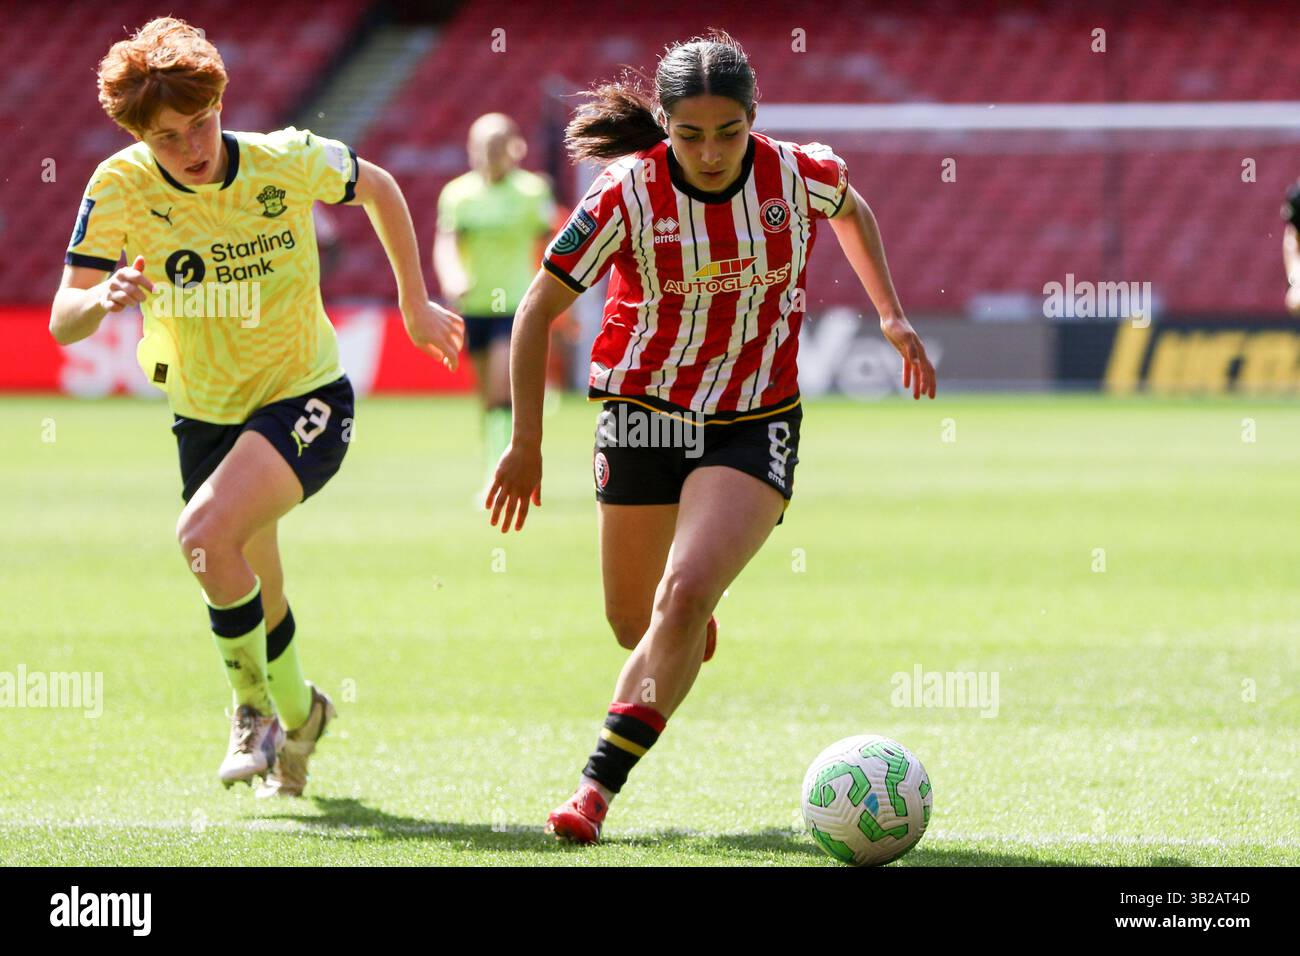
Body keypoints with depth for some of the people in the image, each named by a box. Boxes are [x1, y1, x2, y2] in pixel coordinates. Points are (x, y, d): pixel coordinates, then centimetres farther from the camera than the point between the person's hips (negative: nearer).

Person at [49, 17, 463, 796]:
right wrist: (104, 299, -42)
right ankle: (297, 714, 45)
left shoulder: (289, 162, -19)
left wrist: (416, 303, 9)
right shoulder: (121, 188, -17)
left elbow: (378, 187, 4)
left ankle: (259, 708, -5)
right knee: (254, 593, 14)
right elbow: (63, 323, -19)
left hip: (307, 400, -3)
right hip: (203, 413, 3)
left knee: (207, 533, -27)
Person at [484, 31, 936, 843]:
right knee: (635, 622, 10)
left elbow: (851, 210, 15)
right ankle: (693, 627, 48)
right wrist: (526, 445, -8)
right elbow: (538, 311, -9)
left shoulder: (802, 174, -13)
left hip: (757, 425, -1)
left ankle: (599, 787, -17)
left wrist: (892, 316, 13)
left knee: (684, 599, -21)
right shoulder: (628, 195, -18)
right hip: (644, 413, 1)